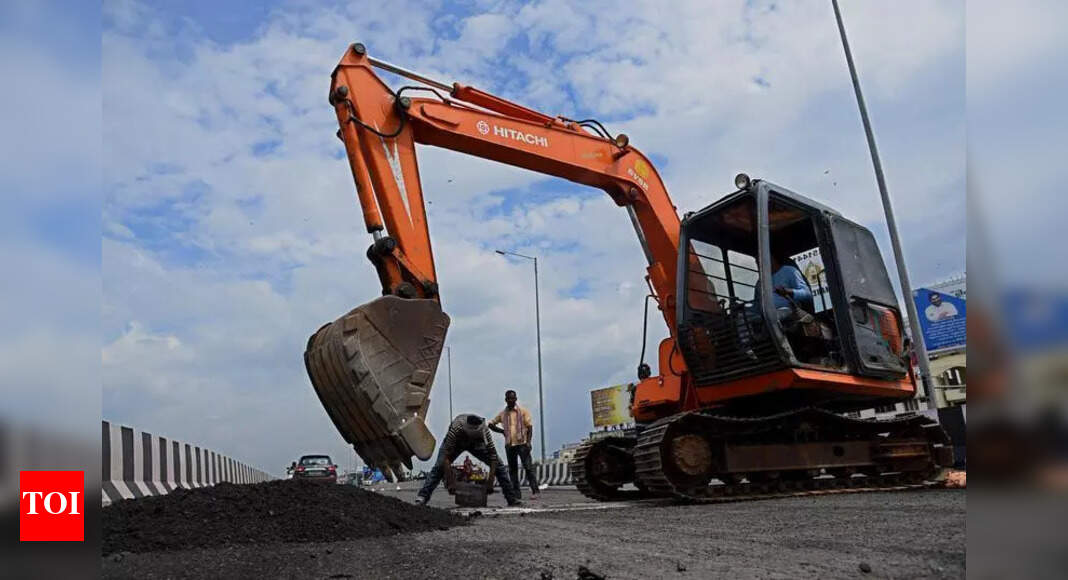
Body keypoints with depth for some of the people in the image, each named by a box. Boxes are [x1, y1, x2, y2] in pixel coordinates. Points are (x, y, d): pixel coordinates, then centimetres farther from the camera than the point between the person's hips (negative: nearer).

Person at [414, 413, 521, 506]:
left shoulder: (484, 430, -37)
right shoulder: (456, 429, -42)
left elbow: (493, 455, -33)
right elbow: (446, 455, -40)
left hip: (476, 444, 2)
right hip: (455, 443, -1)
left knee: (498, 465, -9)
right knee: (439, 466, -24)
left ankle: (511, 498, 0)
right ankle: (423, 496, -18)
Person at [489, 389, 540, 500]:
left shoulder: (523, 411, 2)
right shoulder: (502, 414, 11)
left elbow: (529, 427, -2)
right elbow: (491, 424, 19)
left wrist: (528, 442, -12)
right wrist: (502, 431, 6)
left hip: (522, 443, -4)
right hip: (509, 445, 4)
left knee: (528, 467, -9)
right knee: (512, 469, 5)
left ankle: (535, 491, -10)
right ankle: (516, 493, 10)